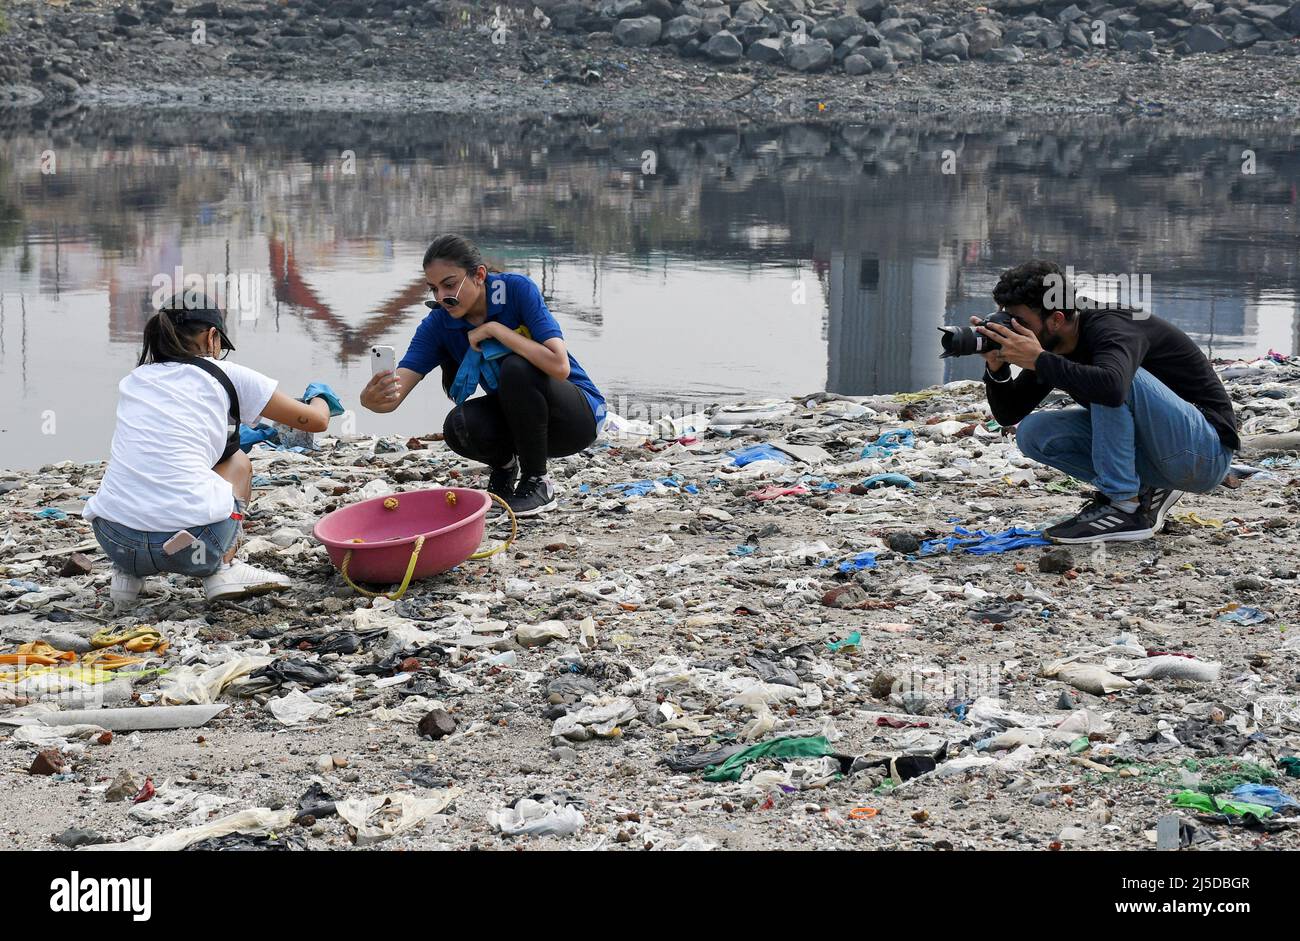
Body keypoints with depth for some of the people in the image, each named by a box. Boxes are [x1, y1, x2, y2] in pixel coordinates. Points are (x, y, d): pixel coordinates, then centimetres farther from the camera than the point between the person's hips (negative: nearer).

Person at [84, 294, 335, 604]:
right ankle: (223, 567, 9)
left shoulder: (131, 383, 20)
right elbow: (316, 421, 17)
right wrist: (320, 399, 42)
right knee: (237, 461, 27)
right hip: (191, 543, -4)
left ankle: (128, 573, 17)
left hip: (114, 541, 4)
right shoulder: (226, 376, 9)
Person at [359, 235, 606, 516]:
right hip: (515, 418, 4)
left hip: (579, 413, -3)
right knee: (459, 427, -28)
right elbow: (394, 396, -20)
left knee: (517, 368, -33)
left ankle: (537, 482, -15)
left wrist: (494, 329, -28)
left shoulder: (518, 290, -21)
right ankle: (504, 464, 7)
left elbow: (559, 366, -34)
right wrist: (372, 397, -44)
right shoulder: (437, 325, -9)